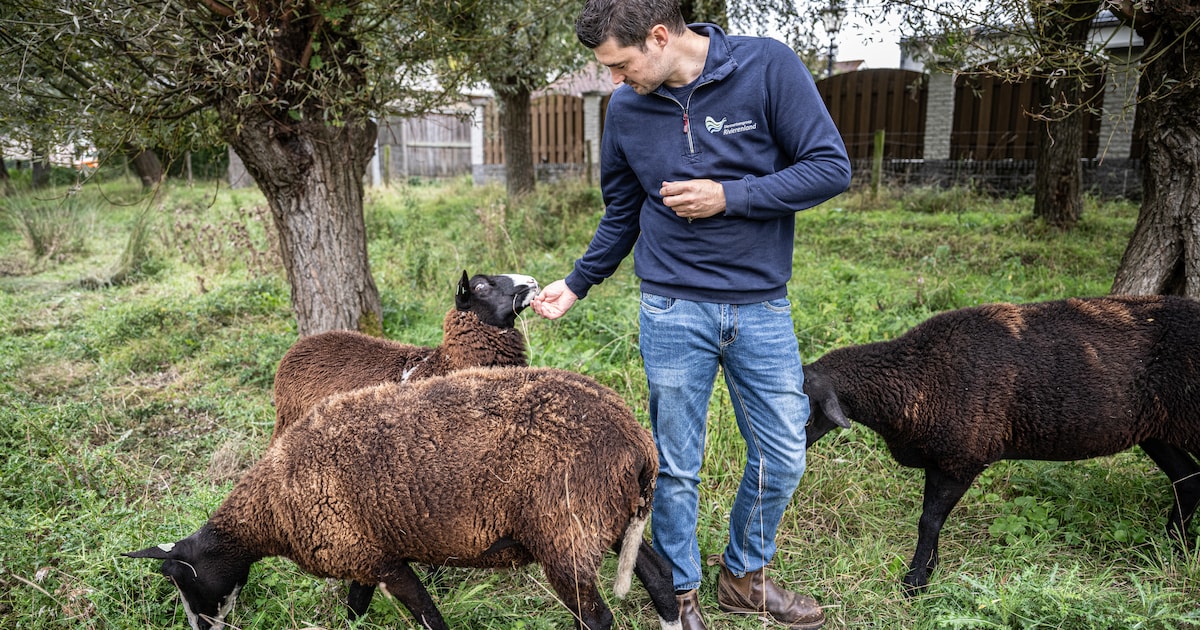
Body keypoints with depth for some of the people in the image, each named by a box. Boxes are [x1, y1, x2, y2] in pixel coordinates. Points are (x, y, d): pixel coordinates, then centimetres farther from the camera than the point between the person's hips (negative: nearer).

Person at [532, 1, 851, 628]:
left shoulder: (768, 66, -9)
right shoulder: (625, 109, 2)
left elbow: (831, 167, -10)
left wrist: (728, 196, -17)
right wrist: (576, 284, 10)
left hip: (763, 309, 0)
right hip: (673, 312, 1)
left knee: (782, 458, 10)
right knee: (676, 467, 8)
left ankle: (744, 575, 35)